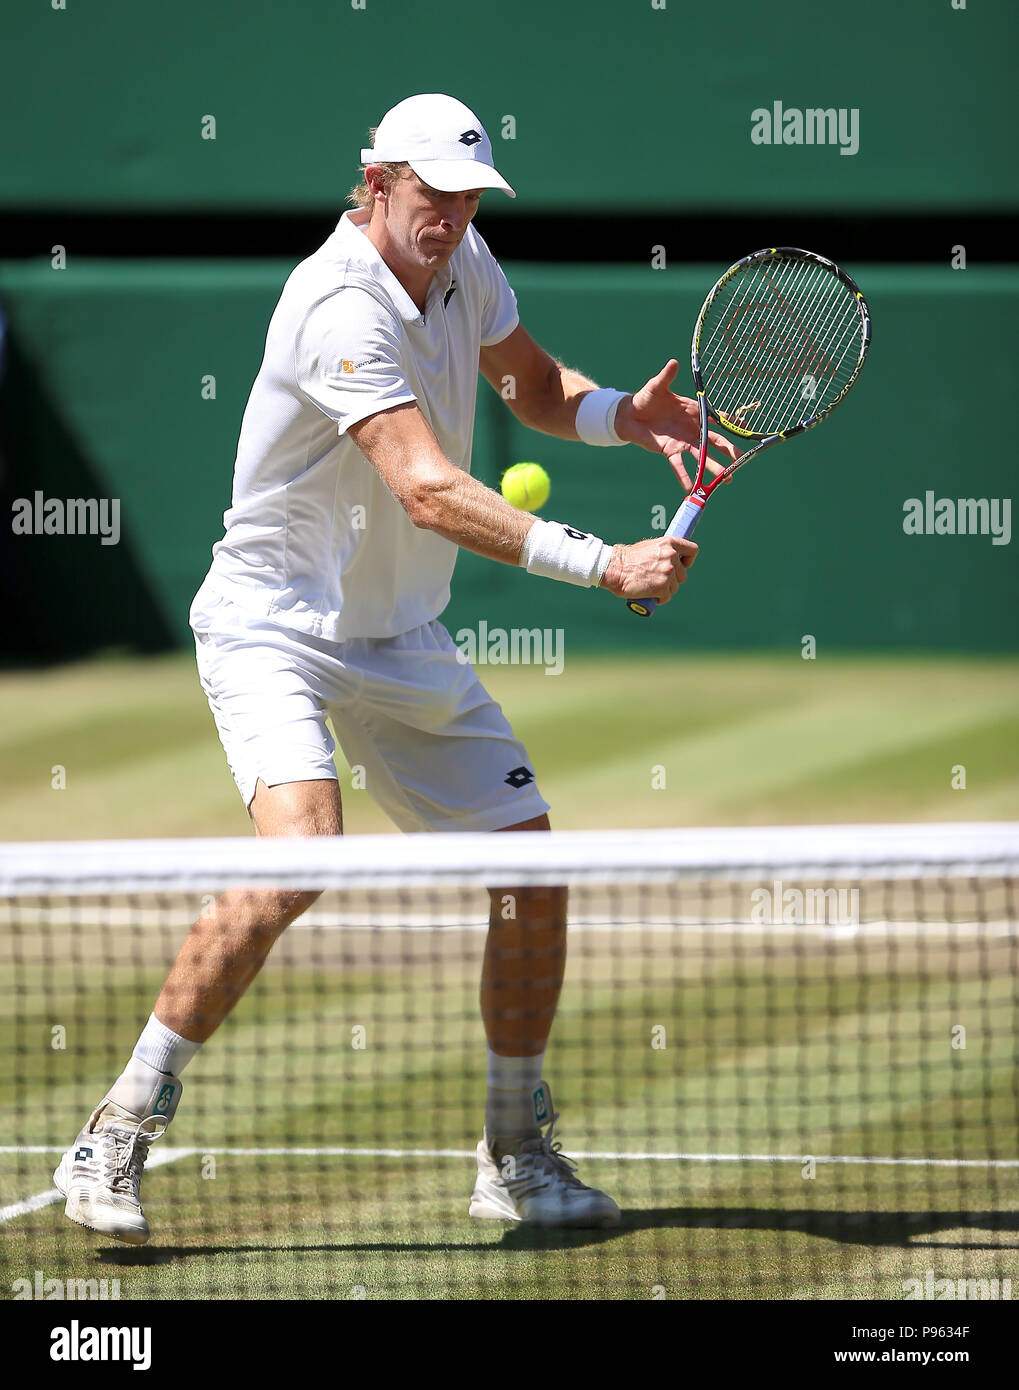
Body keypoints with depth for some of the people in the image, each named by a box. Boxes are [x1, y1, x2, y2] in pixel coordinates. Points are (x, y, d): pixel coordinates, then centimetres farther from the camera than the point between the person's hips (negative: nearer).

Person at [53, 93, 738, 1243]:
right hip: (276, 625, -8)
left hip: (402, 638, 8)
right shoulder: (341, 308, -26)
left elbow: (532, 384, 18)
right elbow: (431, 490, -35)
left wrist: (626, 416, -4)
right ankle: (115, 1140, -21)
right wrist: (603, 564, -40)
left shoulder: (463, 264, 0)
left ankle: (517, 1159, 19)